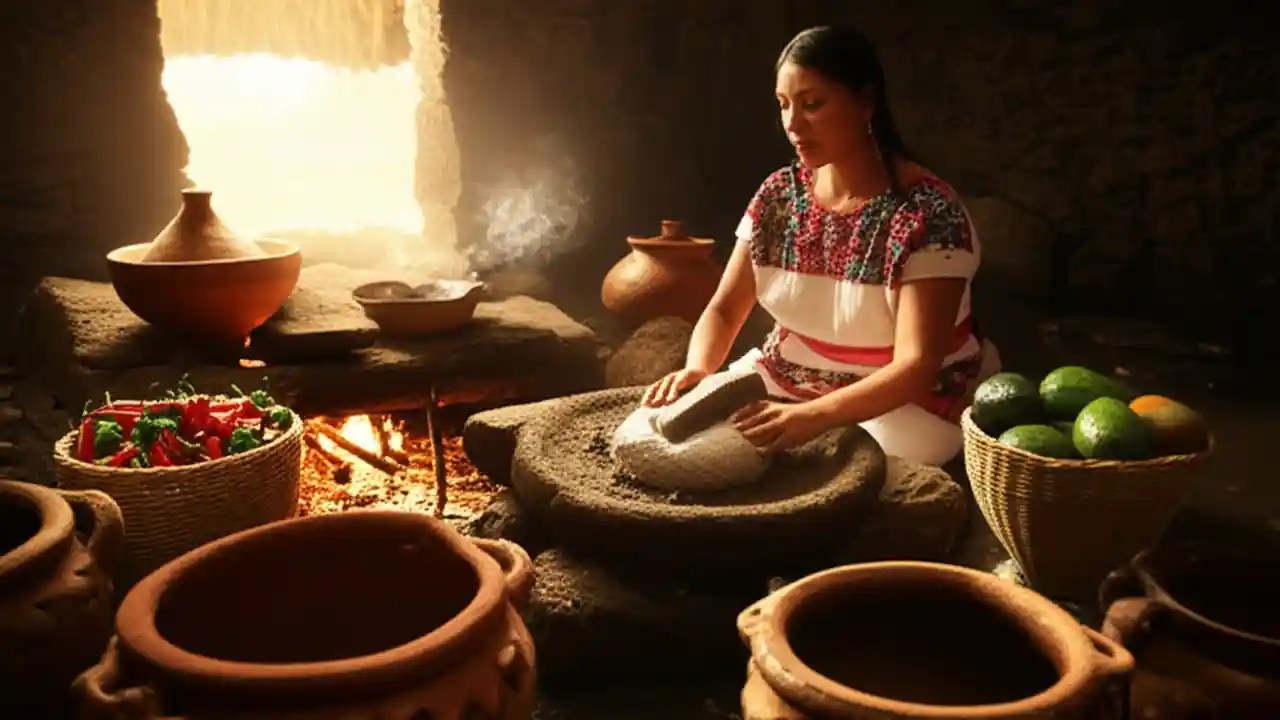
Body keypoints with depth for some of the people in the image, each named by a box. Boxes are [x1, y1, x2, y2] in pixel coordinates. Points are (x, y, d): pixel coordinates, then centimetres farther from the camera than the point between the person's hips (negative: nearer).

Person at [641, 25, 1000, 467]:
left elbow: (917, 366, -27)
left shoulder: (928, 213, -20)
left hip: (903, 402, -5)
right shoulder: (778, 195, -2)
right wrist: (697, 370, -24)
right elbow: (725, 310, -1)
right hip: (786, 384, 5)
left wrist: (812, 418, -43)